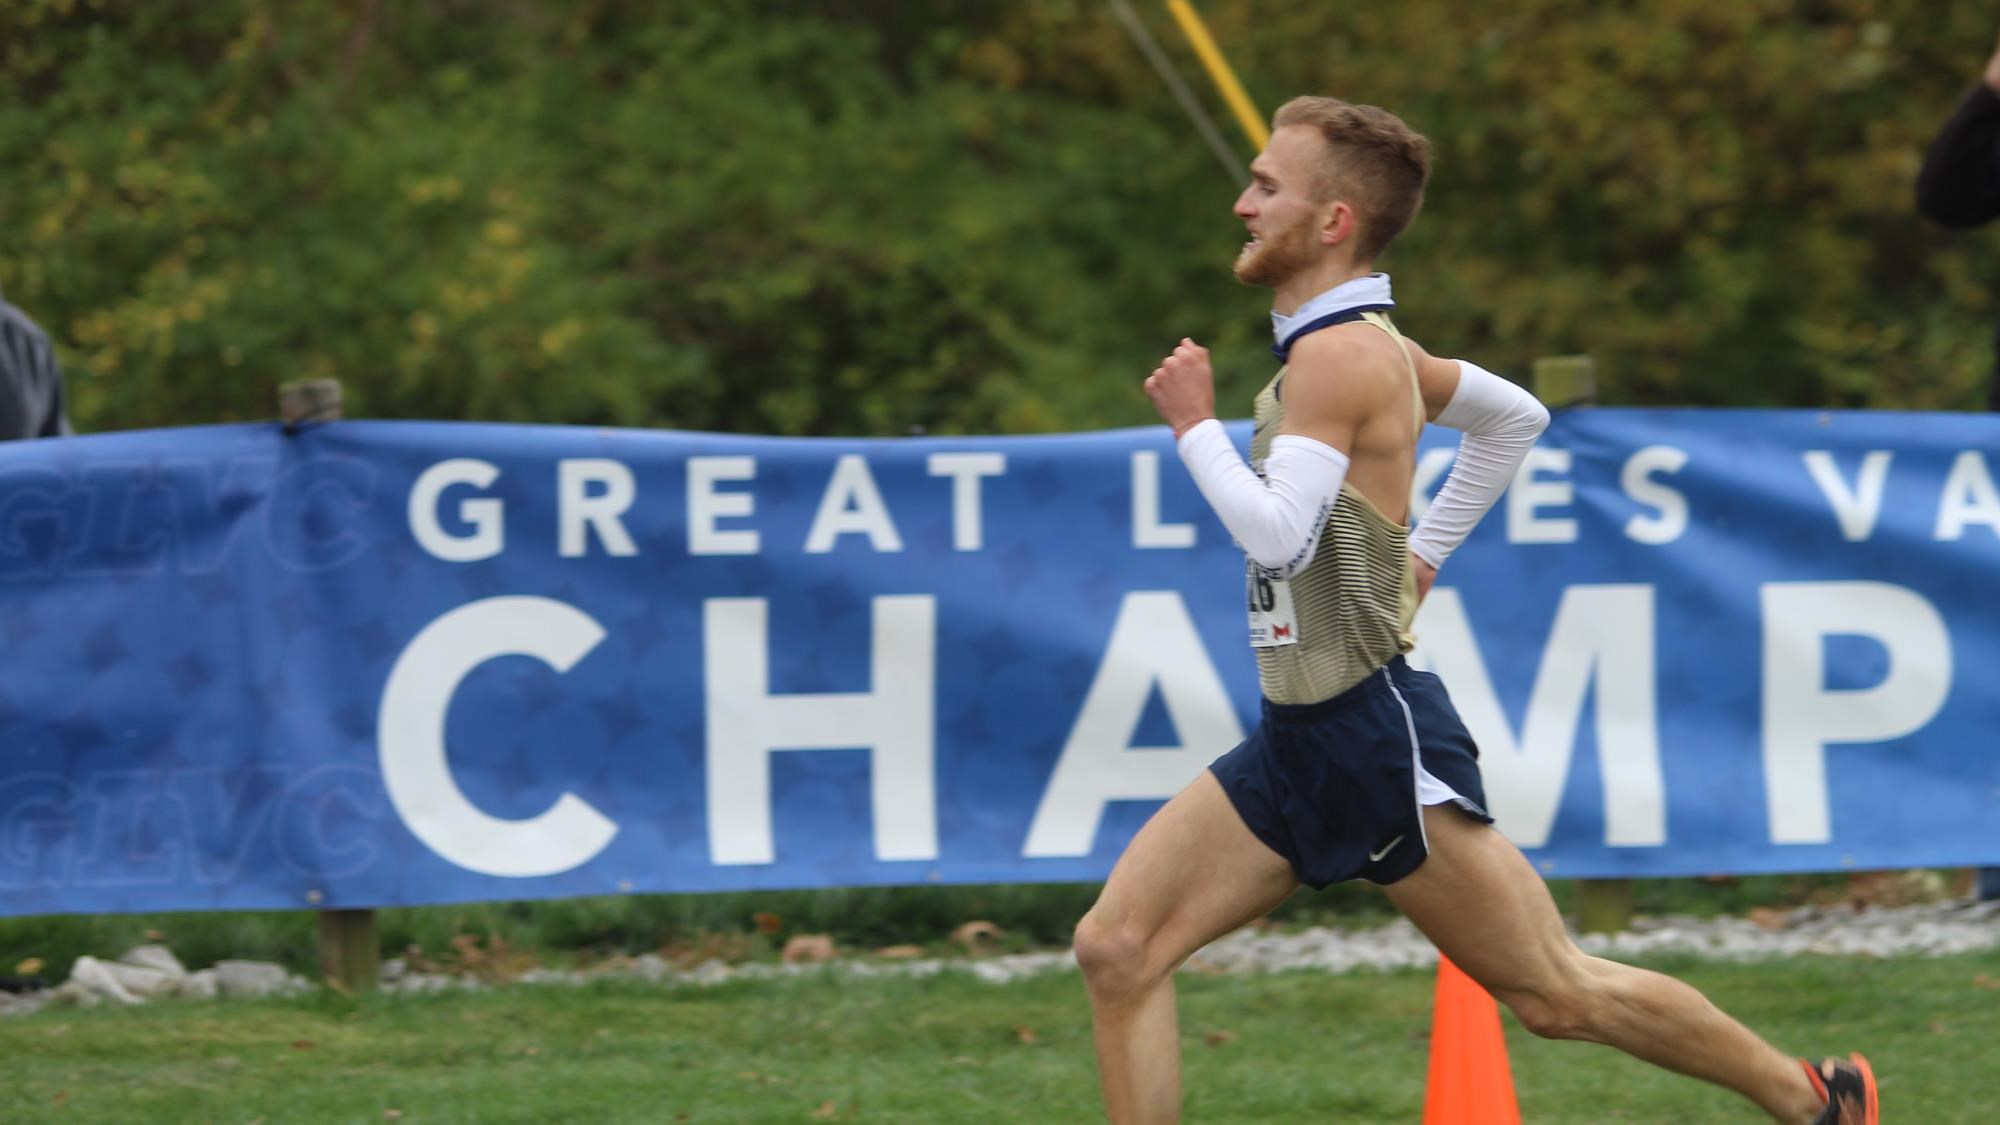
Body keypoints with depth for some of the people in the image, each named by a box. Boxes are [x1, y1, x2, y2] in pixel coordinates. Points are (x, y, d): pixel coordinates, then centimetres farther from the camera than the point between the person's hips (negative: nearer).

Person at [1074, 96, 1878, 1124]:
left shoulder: (1337, 355, -17)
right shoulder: (1364, 345, 12)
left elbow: (1275, 535, -27)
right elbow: (1514, 416, 27)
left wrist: (1195, 425, -14)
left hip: (1376, 739, -10)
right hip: (1295, 743, 10)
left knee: (1556, 993, 0)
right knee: (1117, 950, -3)